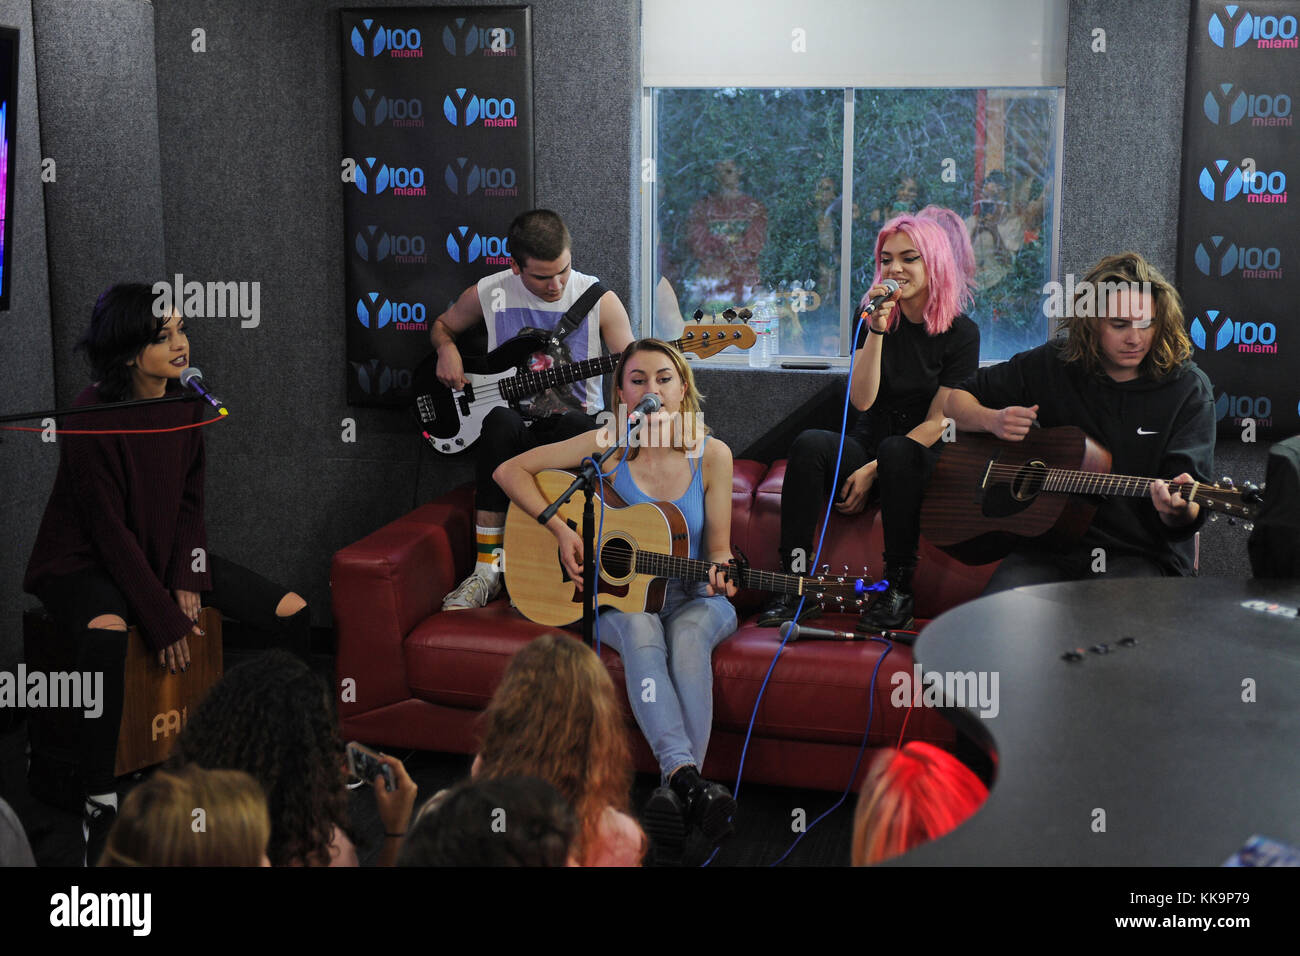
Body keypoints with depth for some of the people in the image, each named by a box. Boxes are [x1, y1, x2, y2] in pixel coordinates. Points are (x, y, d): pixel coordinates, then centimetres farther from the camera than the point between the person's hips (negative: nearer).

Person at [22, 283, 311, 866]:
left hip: (165, 553, 7)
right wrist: (162, 619, -21)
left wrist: (186, 582, -6)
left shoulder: (185, 406, -1)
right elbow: (109, 528, -21)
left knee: (292, 613, -5)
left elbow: (190, 500, 7)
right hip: (87, 563, -7)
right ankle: (100, 805, -30)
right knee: (105, 636, -41)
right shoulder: (93, 420, -22)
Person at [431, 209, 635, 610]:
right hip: (516, 426, 1)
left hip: (575, 424, 0)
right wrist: (447, 350, 0)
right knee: (500, 422, -37)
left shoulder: (600, 300, -1)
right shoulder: (487, 294, 2)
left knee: (578, 427, -38)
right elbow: (442, 325, 23)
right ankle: (487, 571, -30)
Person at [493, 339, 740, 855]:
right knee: (641, 631, -36)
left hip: (691, 597, 1)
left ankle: (676, 790, -42)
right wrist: (561, 529, -13)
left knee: (688, 635, -35)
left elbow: (718, 548, 1)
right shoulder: (605, 446, -6)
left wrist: (719, 574, -22)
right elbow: (510, 470, -2)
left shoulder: (711, 455, -4)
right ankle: (687, 776, -51)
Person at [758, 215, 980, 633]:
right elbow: (861, 400, -8)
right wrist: (877, 332, -20)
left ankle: (898, 591, -29)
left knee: (896, 451, -38)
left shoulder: (961, 333, -4)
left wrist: (873, 471, -15)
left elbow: (937, 423, -8)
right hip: (868, 446, 3)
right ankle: (796, 587, -28)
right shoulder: (874, 318, 4)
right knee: (809, 445, -28)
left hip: (924, 459, -3)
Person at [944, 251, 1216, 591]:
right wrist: (993, 420, -7)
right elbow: (957, 399, 15)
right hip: (1048, 545, 2)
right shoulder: (1050, 365, 5)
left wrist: (1179, 510, -32)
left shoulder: (1188, 388, -1)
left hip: (1140, 553, -1)